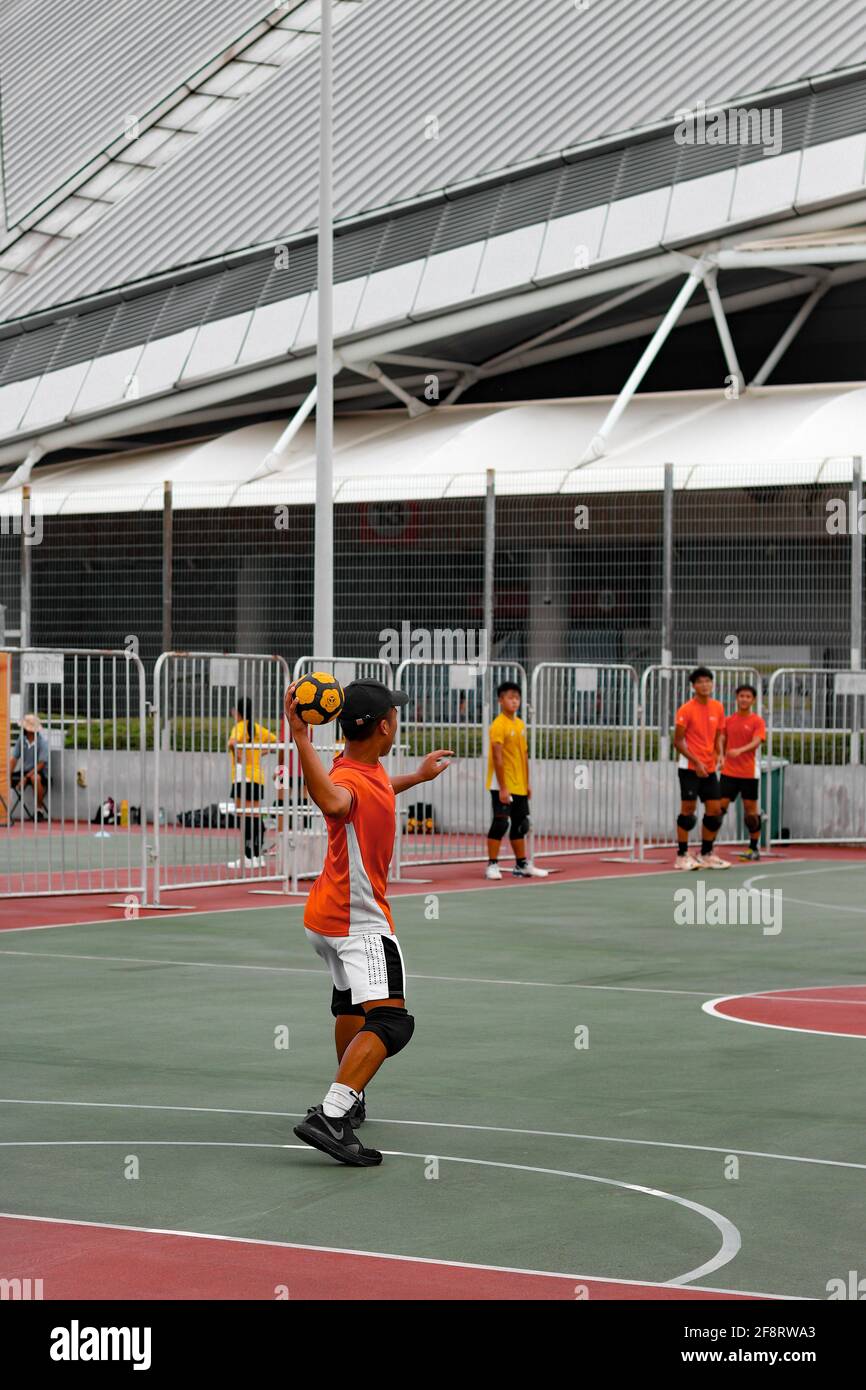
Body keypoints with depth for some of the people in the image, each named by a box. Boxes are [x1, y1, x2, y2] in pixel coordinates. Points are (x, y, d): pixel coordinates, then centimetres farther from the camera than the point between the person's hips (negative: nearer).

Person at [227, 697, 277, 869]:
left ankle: (248, 858, -8)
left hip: (244, 778, -8)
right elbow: (274, 740, 23)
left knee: (245, 817, -6)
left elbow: (234, 742, -32)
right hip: (258, 778, 8)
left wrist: (238, 759, -18)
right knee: (255, 818, 13)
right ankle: (258, 855, 16)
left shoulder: (240, 727, -11)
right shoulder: (257, 727, 11)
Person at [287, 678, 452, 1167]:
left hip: (329, 917, 11)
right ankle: (330, 1117, -33)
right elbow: (333, 801, -56)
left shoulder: (368, 767, 2)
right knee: (389, 1021, -21)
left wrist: (417, 776, 43)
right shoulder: (350, 779, -28)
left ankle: (350, 1102, 47)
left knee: (353, 1006, 29)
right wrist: (301, 738, -62)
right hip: (361, 921, -11)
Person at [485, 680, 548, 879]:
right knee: (500, 823, -7)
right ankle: (492, 865, -1)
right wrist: (502, 788, -21)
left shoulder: (521, 725, 12)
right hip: (503, 786, -8)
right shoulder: (499, 725, -13)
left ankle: (521, 865, 19)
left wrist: (527, 784, 16)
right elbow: (498, 757, -18)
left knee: (520, 825, 12)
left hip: (519, 787, 8)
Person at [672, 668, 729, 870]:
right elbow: (678, 742, -10)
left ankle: (707, 855, 18)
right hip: (690, 768, -6)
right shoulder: (686, 710, -10)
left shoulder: (717, 707, 7)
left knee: (715, 810, 5)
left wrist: (719, 754, 0)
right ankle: (682, 856, 4)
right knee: (688, 810, -4)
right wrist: (696, 762, -17)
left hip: (709, 768, 6)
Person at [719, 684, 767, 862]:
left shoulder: (757, 721, -2)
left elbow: (756, 742, -16)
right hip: (729, 772, 3)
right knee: (720, 806, -3)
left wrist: (740, 751, -32)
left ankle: (754, 849, 13)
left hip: (749, 773, -3)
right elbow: (722, 742, 15)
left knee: (751, 810, 4)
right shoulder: (728, 720, 9)